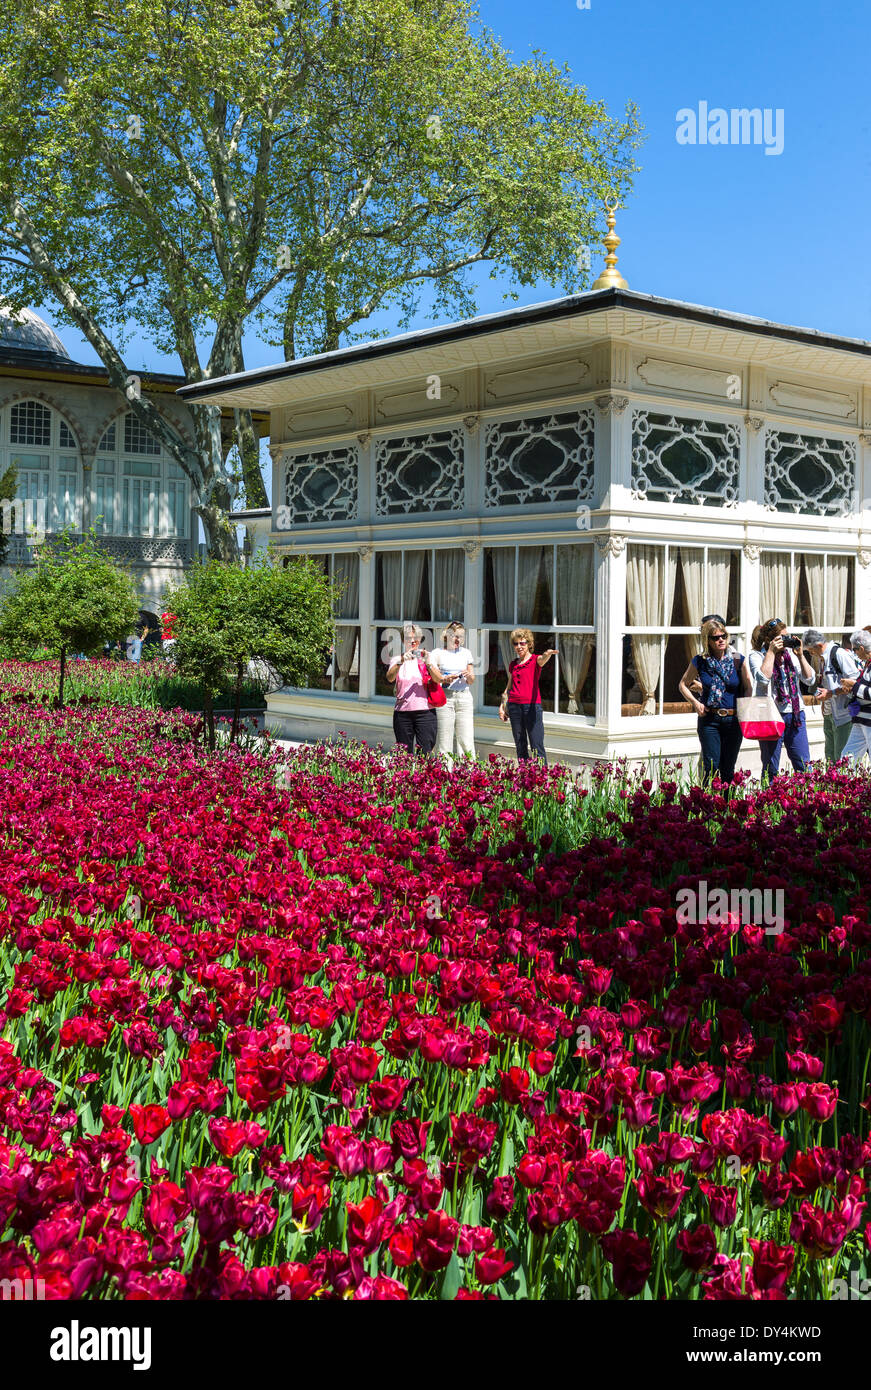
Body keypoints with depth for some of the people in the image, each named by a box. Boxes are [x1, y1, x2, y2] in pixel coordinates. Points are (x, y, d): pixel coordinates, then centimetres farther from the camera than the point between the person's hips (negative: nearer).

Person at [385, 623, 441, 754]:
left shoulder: (427, 658, 8)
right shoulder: (397, 660, 9)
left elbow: (438, 679, -7)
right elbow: (390, 678, -10)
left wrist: (427, 662, -23)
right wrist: (401, 662, -27)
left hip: (425, 710, -1)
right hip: (402, 712, 1)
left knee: (426, 753, -8)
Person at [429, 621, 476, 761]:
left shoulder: (466, 653, 17)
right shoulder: (437, 653, 6)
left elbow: (471, 680, 18)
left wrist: (468, 676, -4)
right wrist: (445, 679, -16)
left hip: (464, 696, 3)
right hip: (444, 697, -3)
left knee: (466, 739, -4)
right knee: (444, 738, -6)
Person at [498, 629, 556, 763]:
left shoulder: (535, 659, 1)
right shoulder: (513, 664, 15)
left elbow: (542, 660, -24)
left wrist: (548, 654, -47)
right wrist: (502, 707, 15)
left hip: (532, 705, -5)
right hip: (514, 706, 5)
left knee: (537, 747, -9)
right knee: (520, 747, 8)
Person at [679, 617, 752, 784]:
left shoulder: (738, 660, 0)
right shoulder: (699, 662, -1)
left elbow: (748, 688, 8)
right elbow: (683, 684, 13)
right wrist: (695, 702, -2)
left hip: (733, 720, 1)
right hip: (709, 720, -1)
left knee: (728, 770, 6)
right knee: (711, 768, -7)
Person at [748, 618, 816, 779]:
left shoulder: (790, 653, 11)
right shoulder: (757, 656, -2)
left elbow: (810, 680, 7)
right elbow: (763, 678, -21)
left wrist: (800, 655, -2)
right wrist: (771, 652, -14)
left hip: (796, 714, 4)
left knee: (804, 766, 6)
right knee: (771, 769, 2)